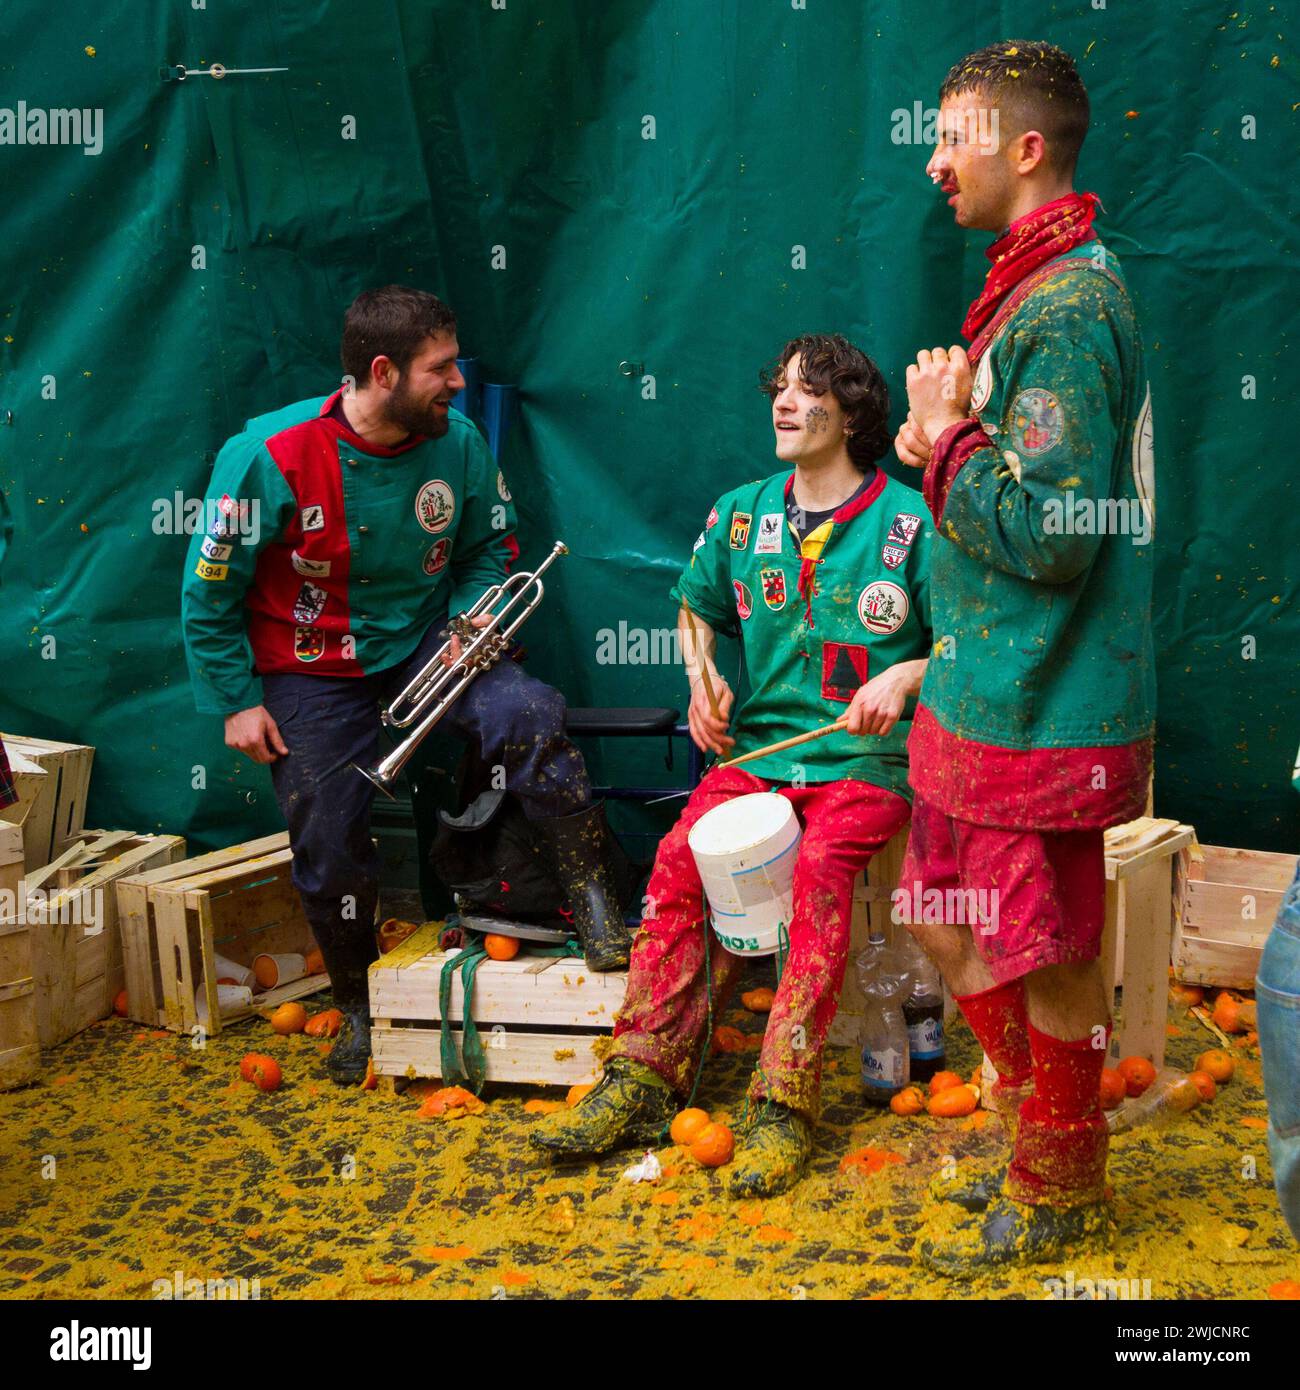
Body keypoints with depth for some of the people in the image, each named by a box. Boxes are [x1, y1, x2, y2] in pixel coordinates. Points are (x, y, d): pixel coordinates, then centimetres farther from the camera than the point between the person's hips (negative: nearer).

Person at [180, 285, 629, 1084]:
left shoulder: (458, 443, -11)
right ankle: (358, 1009, 31)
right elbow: (211, 591, -10)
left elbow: (491, 548, 7)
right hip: (311, 669, -1)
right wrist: (236, 700, -9)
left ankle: (595, 904, -13)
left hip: (424, 636, 2)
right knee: (329, 850, 5)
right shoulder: (271, 456, -21)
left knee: (528, 717, -27)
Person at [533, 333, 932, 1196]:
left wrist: (907, 677, -17)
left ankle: (785, 1107, -29)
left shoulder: (909, 522, -1)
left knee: (818, 868, -32)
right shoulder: (741, 515, 11)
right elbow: (698, 607, 27)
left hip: (868, 760, -4)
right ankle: (641, 1083, -20)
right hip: (758, 746, 4)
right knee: (680, 858, -23)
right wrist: (703, 675, 8)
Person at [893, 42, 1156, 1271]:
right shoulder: (1034, 288, 12)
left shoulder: (1066, 312, -20)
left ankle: (1058, 1192, 26)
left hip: (1038, 714, -10)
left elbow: (1045, 534, -26)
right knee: (942, 913, 20)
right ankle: (1044, 1128, 37)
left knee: (1047, 960, 6)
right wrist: (944, 443, 2)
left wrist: (946, 442, -13)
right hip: (985, 695, 10)